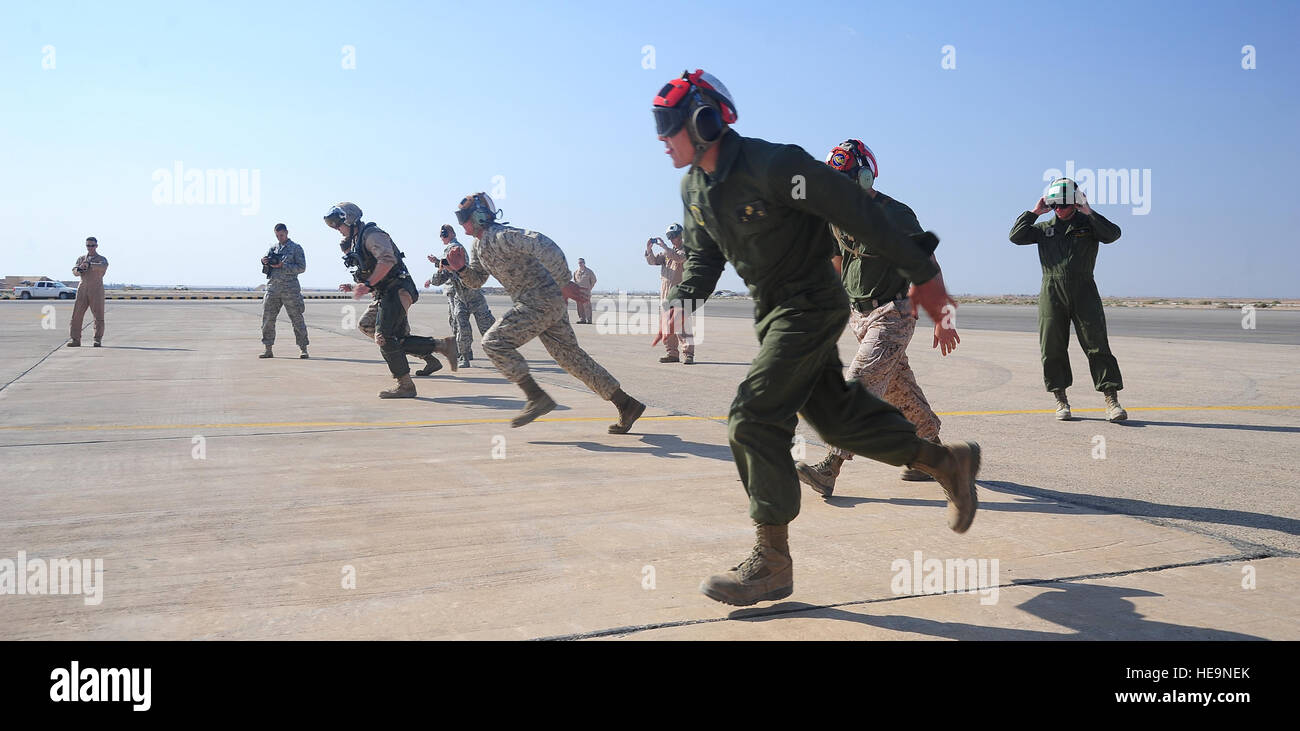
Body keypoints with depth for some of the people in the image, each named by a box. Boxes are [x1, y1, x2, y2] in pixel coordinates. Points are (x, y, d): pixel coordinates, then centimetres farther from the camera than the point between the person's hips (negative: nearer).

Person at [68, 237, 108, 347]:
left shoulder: (102, 259, 6)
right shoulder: (81, 259, 17)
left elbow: (104, 267, -19)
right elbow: (74, 271, 2)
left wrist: (89, 264, -33)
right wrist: (79, 269, -22)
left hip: (96, 289, -3)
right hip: (82, 289, 3)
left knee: (98, 316, -4)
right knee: (77, 315, -2)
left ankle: (98, 340, 0)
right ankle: (75, 339, 1)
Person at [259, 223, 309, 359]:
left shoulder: (296, 248, 3)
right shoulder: (272, 249, 17)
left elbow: (302, 268, -5)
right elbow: (266, 270, 16)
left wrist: (282, 266, -14)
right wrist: (265, 262, -7)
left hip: (290, 288, -4)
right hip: (272, 287, 5)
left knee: (297, 319, -4)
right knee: (268, 319, 1)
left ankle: (303, 350, -1)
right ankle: (268, 350, 7)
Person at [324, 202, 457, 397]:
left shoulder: (371, 234, -10)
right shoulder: (354, 243, 21)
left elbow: (388, 260, -26)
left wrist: (368, 284, -27)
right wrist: (354, 288, 14)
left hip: (396, 291, -10)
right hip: (385, 295, 10)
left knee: (384, 338, -11)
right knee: (398, 341, 5)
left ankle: (405, 385, -6)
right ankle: (443, 345, 9)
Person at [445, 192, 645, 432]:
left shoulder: (501, 237, -17)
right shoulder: (480, 245, 15)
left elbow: (546, 247, -28)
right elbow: (476, 279, 25)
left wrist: (564, 284, -26)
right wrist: (461, 268, 4)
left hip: (543, 301, -10)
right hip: (544, 304, 10)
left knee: (495, 342, -12)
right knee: (571, 356, 11)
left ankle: (537, 397, -11)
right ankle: (627, 405, 14)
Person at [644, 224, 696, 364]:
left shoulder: (686, 250, 1)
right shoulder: (668, 252, 21)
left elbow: (678, 258, -19)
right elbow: (653, 261, 14)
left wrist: (664, 247, -19)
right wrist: (649, 249, -3)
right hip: (665, 294, 7)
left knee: (683, 325, -12)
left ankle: (688, 354, -12)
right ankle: (671, 353, 13)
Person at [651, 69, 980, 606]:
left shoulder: (770, 166, -23)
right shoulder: (694, 187, 3)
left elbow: (858, 214, -20)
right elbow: (703, 258, 11)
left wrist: (922, 275, -16)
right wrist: (680, 301, -11)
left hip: (811, 305, -9)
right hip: (772, 312, 9)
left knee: (753, 418, -16)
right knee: (836, 416, 14)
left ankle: (772, 564, -5)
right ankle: (948, 462, 32)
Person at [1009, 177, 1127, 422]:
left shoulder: (1088, 224, 10)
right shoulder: (1044, 228, 15)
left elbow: (1113, 234, -8)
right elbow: (1016, 236, 5)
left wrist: (1089, 212, -9)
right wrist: (1034, 212, 3)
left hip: (1084, 293, -2)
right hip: (1051, 294, 2)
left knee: (1097, 346, -5)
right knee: (1052, 349, 2)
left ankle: (1112, 401, -3)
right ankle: (1061, 400, 13)